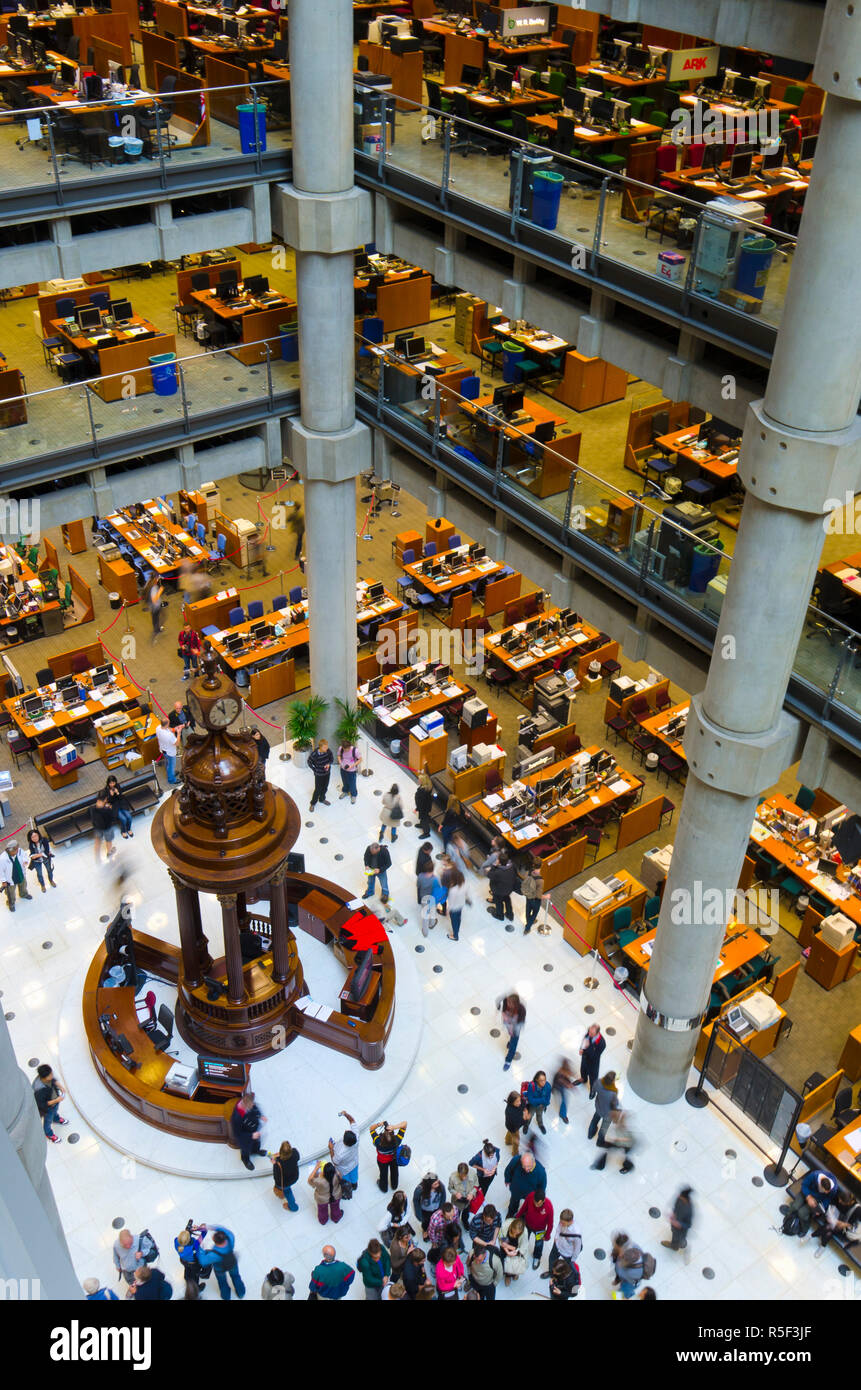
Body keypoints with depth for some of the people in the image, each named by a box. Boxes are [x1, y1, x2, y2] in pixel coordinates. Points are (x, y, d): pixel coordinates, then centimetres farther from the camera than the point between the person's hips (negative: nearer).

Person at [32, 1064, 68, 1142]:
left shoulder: (49, 1075, -28)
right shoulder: (39, 1089, -46)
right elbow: (41, 1105, -32)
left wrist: (59, 1086, -16)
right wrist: (56, 1100, -33)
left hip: (55, 1100, 5)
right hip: (47, 1107, -5)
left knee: (55, 1111, 37)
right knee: (48, 1121, 27)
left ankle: (56, 1119, 71)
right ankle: (49, 1134, 57)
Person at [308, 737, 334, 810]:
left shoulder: (328, 751, -19)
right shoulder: (314, 754, -30)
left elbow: (332, 759, -1)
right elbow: (309, 762, -12)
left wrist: (329, 764, -21)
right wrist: (315, 770, -10)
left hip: (327, 773, 4)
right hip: (319, 774, -4)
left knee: (325, 787, 23)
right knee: (318, 789, 9)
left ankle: (322, 799, 50)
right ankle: (313, 803, 33)